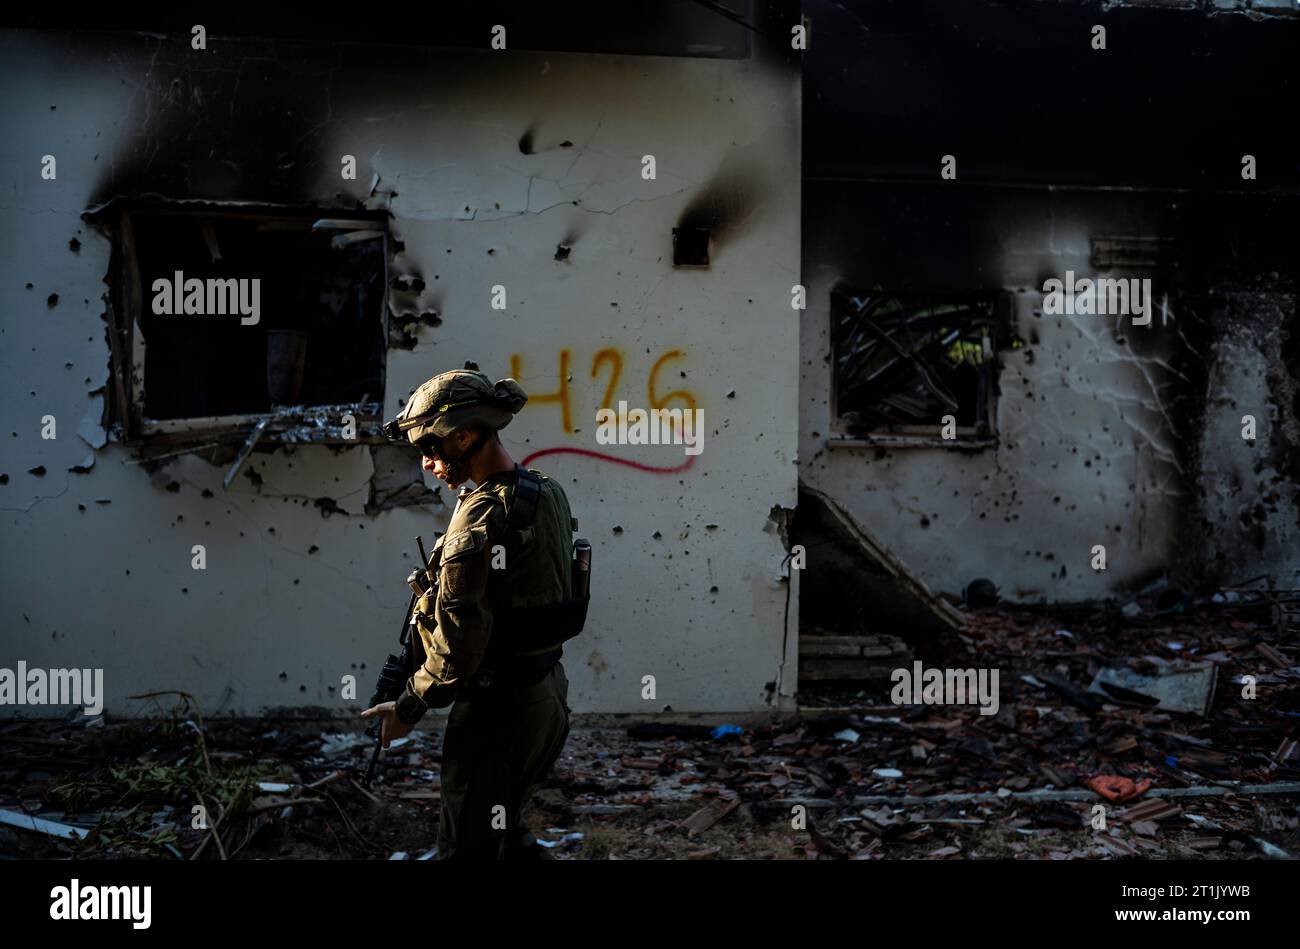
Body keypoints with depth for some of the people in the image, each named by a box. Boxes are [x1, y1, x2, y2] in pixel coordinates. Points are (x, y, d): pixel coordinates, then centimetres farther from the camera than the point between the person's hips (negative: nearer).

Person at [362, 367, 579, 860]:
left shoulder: (480, 518, -23)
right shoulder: (546, 491, 5)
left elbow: (460, 639, -22)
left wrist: (410, 707, -10)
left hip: (499, 708, -9)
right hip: (549, 692, 9)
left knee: (471, 844, 5)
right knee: (503, 829, 25)